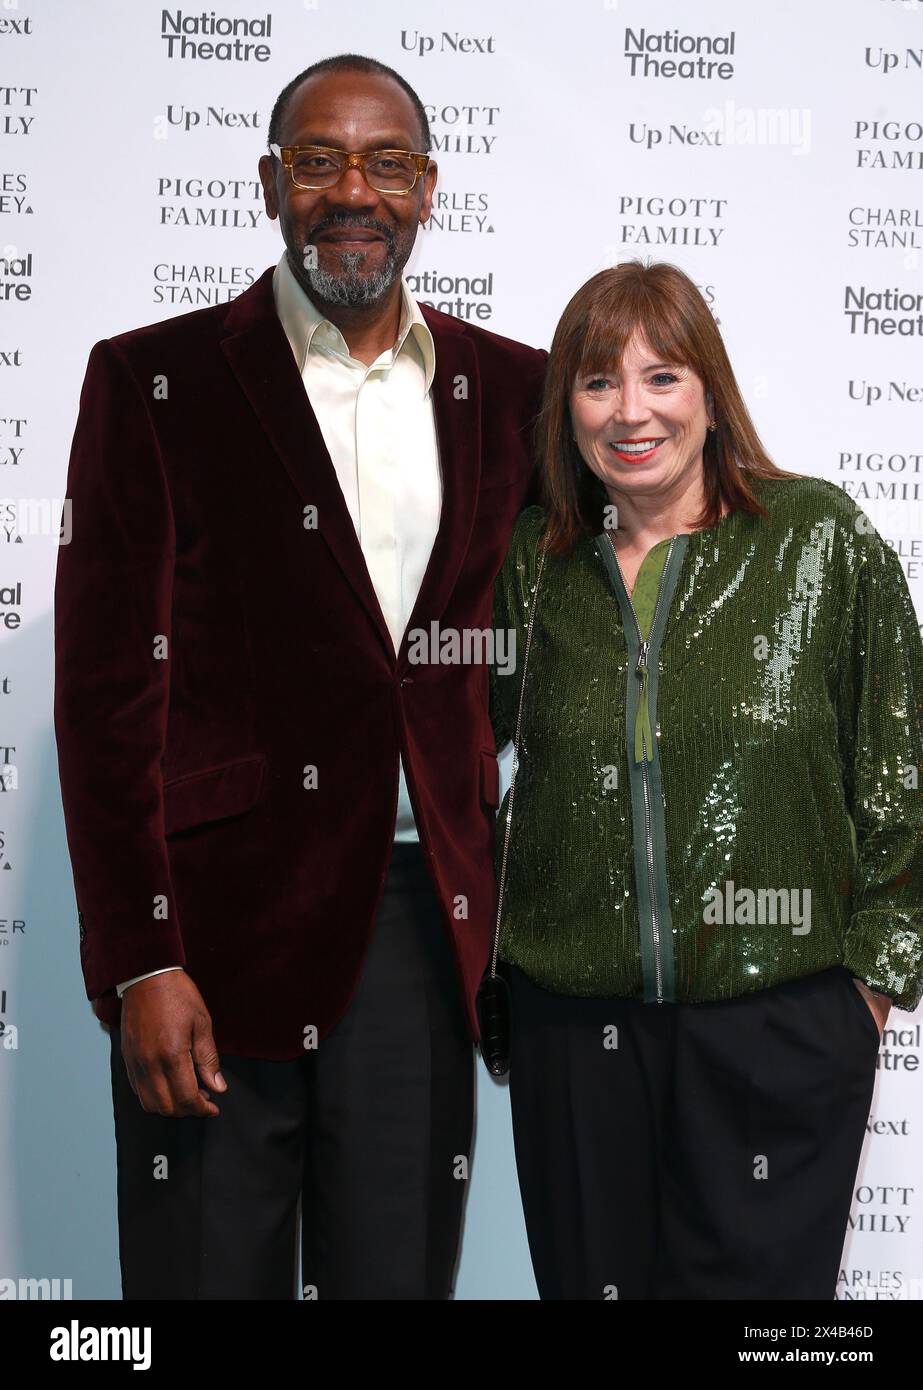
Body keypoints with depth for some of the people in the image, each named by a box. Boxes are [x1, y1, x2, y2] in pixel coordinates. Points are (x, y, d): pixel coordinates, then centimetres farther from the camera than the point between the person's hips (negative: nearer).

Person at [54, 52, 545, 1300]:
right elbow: (108, 689, -5)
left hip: (426, 923, 3)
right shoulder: (155, 380, -1)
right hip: (222, 926, -3)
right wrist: (141, 964, -11)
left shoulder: (511, 390, 10)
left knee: (401, 1271, 11)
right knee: (208, 1270, 6)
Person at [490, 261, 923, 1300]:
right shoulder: (535, 560, 5)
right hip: (574, 1015, 3)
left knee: (755, 1276, 2)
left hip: (778, 1016, -2)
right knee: (590, 1276, 12)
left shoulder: (820, 538, -3)